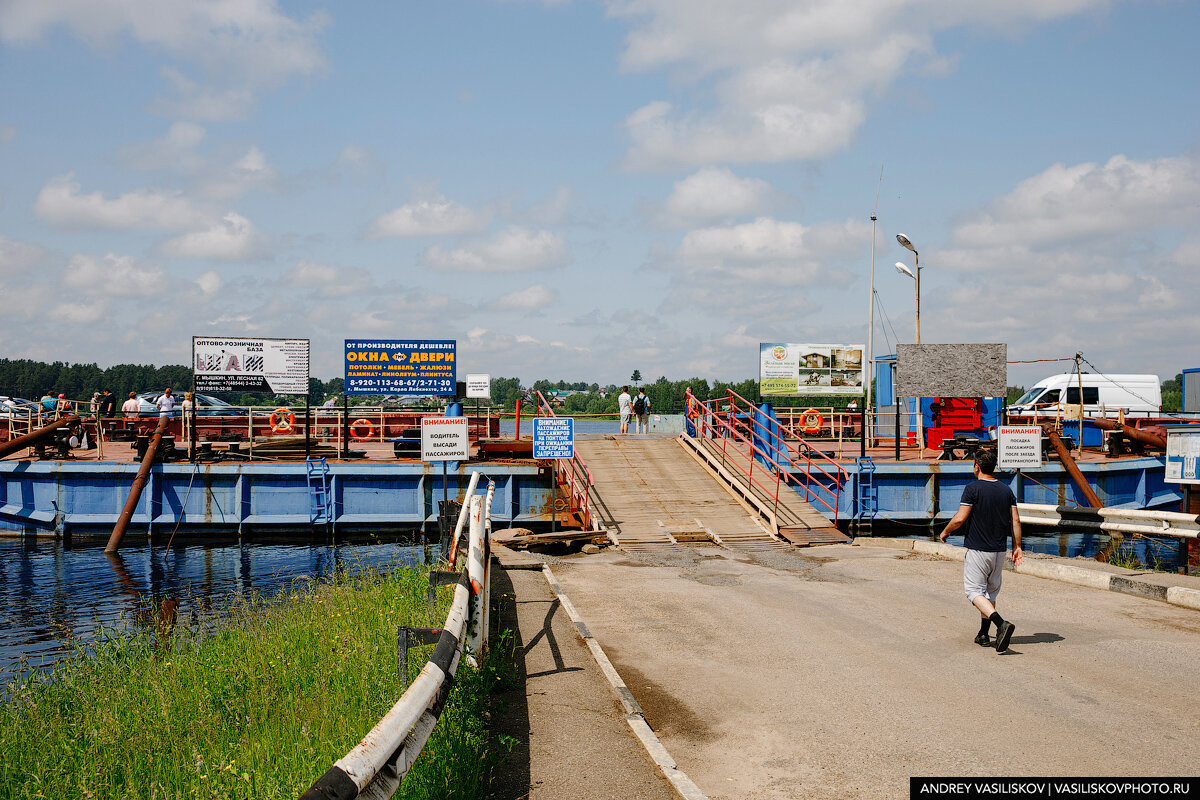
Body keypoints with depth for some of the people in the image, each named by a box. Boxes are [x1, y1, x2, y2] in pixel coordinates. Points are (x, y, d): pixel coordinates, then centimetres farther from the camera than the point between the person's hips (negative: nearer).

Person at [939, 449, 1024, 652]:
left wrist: (945, 531, 2)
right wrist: (1017, 547, 10)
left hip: (977, 550, -6)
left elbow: (960, 518, -16)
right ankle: (983, 635, 21)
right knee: (990, 592, 18)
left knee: (974, 591, -2)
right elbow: (1015, 521, 4)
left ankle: (1001, 623, -24)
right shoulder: (1006, 490, 6)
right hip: (999, 550, 6)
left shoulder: (973, 489, -12)